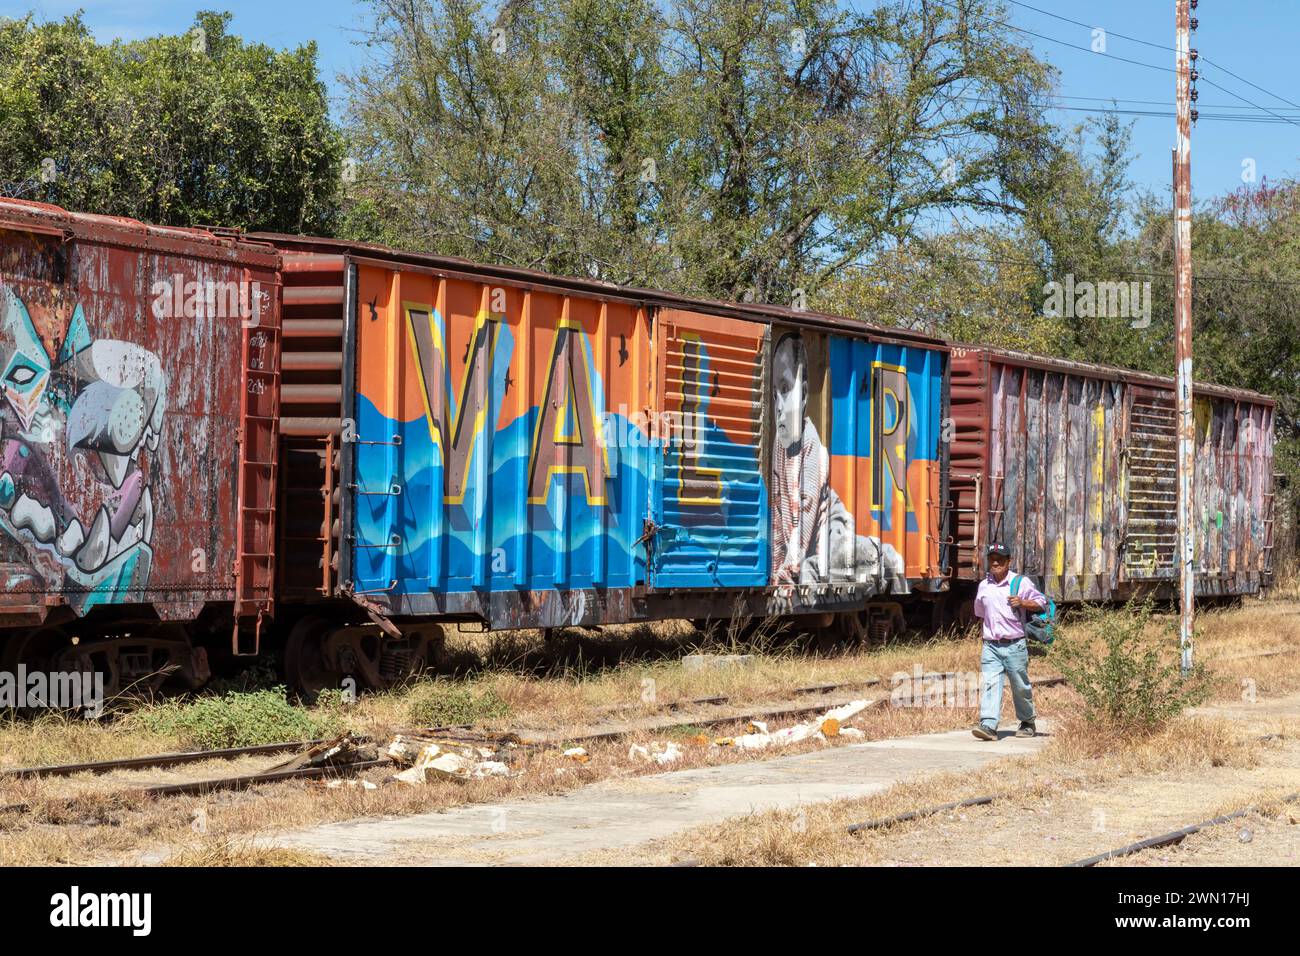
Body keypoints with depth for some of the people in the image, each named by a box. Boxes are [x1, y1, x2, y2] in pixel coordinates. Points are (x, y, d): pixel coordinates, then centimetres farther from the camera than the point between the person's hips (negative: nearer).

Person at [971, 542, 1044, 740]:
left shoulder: (1021, 583, 0)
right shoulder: (983, 586, 13)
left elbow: (1041, 603, 1)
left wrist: (1022, 603, -15)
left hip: (1015, 645, -2)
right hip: (991, 646, 3)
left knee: (1021, 686, 8)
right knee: (989, 684, -13)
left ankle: (1028, 722, 26)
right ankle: (988, 725, -22)